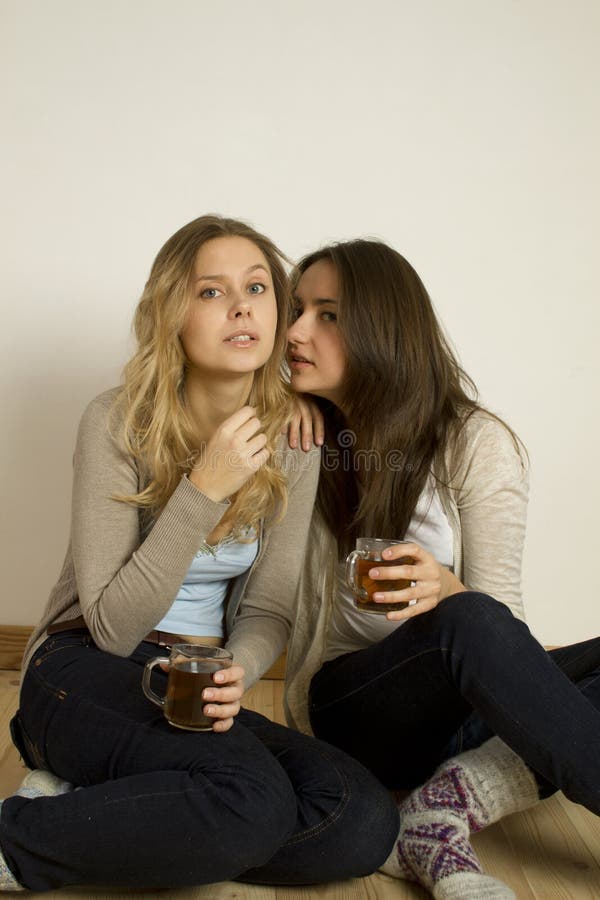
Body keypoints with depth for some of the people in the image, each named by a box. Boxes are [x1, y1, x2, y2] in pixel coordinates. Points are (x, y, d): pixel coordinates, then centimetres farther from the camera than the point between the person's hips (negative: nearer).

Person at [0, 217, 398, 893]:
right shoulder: (118, 422, -13)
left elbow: (268, 609, 2)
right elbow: (112, 627, -16)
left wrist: (233, 673, -21)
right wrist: (204, 489, -25)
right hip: (87, 675, -5)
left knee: (366, 821, -19)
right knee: (253, 801, -33)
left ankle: (81, 806, -10)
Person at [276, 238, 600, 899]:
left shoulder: (476, 443, -7)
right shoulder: (307, 440, 1)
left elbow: (502, 612, -8)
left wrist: (447, 590, -32)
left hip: (462, 703, 1)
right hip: (349, 708, -1)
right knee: (466, 622, -34)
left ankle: (445, 812, -31)